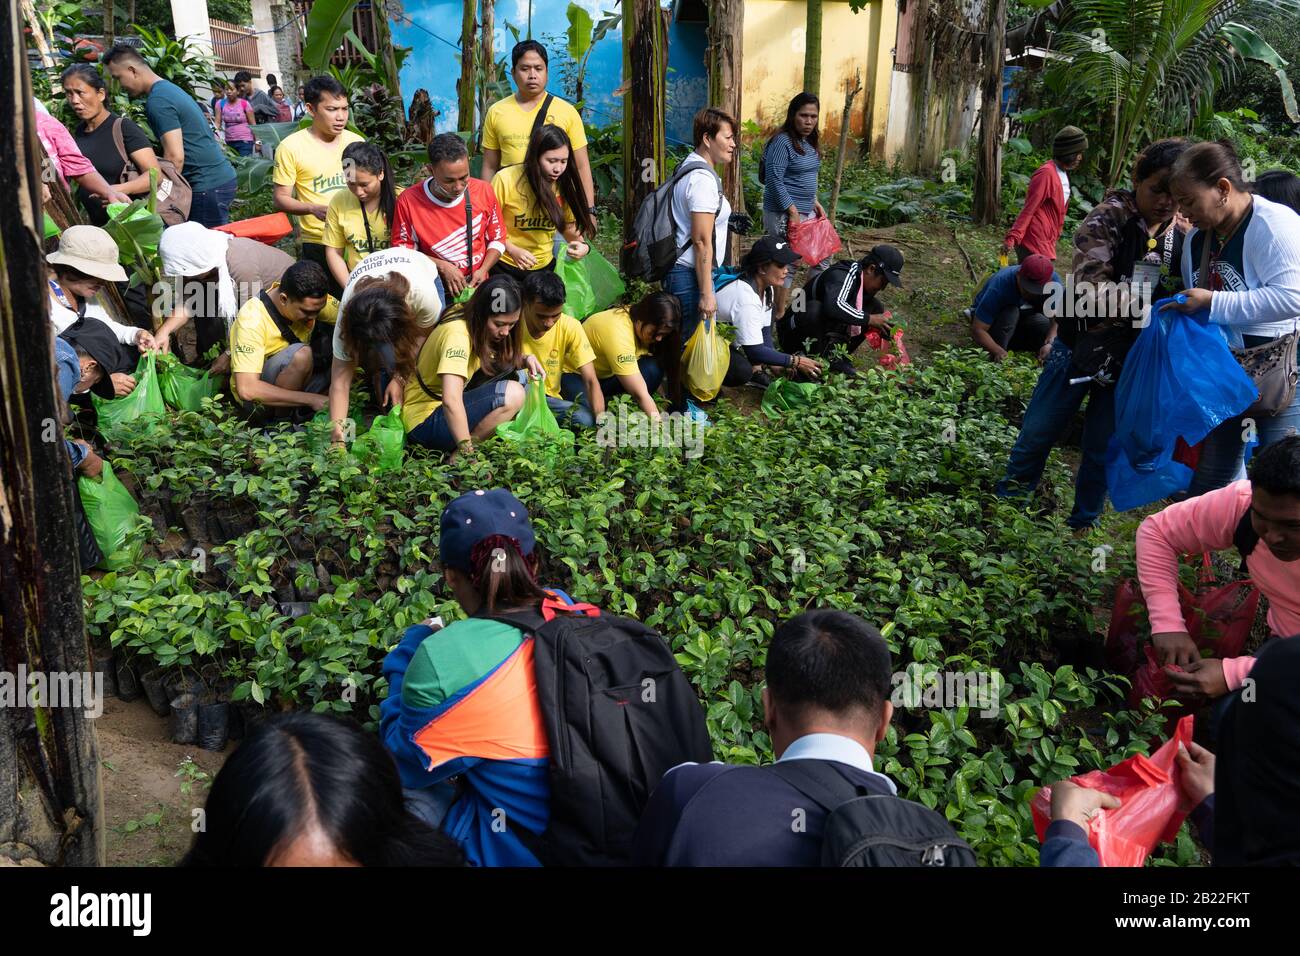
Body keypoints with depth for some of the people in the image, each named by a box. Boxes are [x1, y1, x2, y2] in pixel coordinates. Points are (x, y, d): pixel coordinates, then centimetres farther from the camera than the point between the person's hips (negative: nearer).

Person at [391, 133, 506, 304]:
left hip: (477, 288, 1)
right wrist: (442, 266, -13)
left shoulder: (484, 192, -5)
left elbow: (497, 239, 7)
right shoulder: (408, 202, -11)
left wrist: (483, 270, -9)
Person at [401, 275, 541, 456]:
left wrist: (525, 359, -10)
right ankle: (457, 455, -14)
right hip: (423, 422, -9)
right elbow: (451, 400, -36)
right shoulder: (457, 334, -26)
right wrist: (467, 452, -37)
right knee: (512, 394, -23)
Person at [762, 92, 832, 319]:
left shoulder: (809, 142, 12)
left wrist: (816, 203, 12)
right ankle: (779, 316, 7)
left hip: (806, 212, 10)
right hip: (784, 214, -10)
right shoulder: (782, 142, -16)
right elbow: (774, 181, -21)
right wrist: (793, 212, -21)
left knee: (824, 256, 15)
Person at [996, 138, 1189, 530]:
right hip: (1082, 345, -2)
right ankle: (1009, 499, 30)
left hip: (1134, 358, 3)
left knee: (1104, 447, 12)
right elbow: (1091, 286, -26)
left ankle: (1083, 523, 30)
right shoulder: (1109, 217, -14)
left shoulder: (1186, 234, -2)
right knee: (1039, 431, 8)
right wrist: (1151, 309, -36)